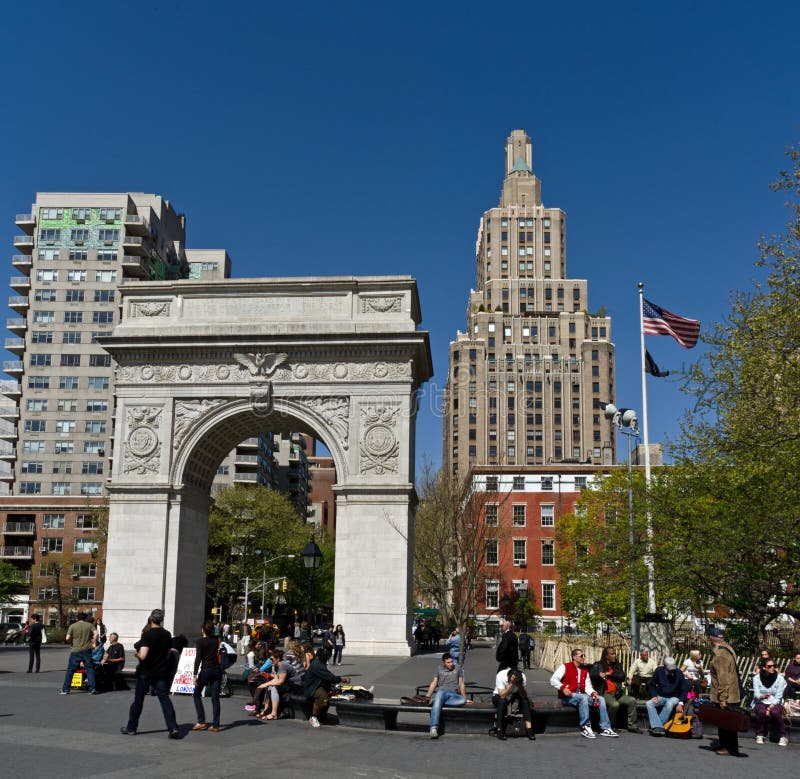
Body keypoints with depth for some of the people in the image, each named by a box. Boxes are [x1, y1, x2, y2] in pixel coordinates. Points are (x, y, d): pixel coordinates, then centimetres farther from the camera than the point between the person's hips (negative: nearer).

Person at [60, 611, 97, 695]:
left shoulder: (73, 626, 1)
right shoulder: (90, 625, 4)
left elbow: (67, 638, -7)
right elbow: (95, 634, -8)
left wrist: (72, 642, 11)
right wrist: (93, 643, 3)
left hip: (76, 651, -1)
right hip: (87, 650, 1)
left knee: (70, 670, 7)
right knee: (90, 669, 5)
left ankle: (65, 689, 9)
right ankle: (92, 689, 1)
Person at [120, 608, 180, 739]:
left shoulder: (147, 634, -15)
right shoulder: (167, 635, 1)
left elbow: (143, 655, -23)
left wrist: (137, 654, -2)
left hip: (146, 672, -4)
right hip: (161, 672, 4)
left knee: (138, 700, 11)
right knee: (165, 699, 0)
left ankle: (131, 728, 21)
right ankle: (173, 728, -12)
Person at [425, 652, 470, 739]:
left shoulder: (457, 669, 22)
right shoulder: (440, 670, 21)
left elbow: (461, 684, 21)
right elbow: (433, 683, 17)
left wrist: (464, 697, 11)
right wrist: (427, 696, 5)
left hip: (454, 694, 1)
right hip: (441, 691, -1)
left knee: (462, 701, -35)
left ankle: (436, 701, -30)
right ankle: (434, 728, -45)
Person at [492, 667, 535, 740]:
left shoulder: (522, 677, -18)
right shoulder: (501, 676, -27)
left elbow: (524, 694, -15)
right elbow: (502, 695, -31)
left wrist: (520, 686, -31)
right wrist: (510, 685, -39)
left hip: (514, 696, 3)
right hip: (499, 696, -3)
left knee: (525, 701, -26)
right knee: (502, 702, -36)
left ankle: (529, 728, -25)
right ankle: (499, 730, -27)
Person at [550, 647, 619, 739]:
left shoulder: (585, 671, 18)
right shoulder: (565, 667, 1)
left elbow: (588, 687, 10)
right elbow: (553, 680, -10)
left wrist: (592, 693, -13)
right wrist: (563, 688, -26)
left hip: (582, 696, 6)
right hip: (567, 697, -6)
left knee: (600, 699, -11)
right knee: (583, 697, -35)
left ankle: (605, 728, -12)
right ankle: (585, 727, -32)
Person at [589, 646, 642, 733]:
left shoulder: (618, 666, 20)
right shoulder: (598, 665, 7)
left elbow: (622, 677, 5)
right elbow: (591, 675, -6)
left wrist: (610, 674, -4)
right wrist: (599, 675, -23)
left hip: (617, 693, 5)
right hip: (605, 693, -5)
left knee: (632, 700, -16)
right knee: (615, 704, -32)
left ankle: (632, 725, -7)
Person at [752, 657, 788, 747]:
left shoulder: (780, 678, -8)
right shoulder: (757, 678, -5)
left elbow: (778, 697, -10)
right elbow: (756, 694, -11)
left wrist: (770, 708, -21)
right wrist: (763, 696, -34)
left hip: (775, 703, -1)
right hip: (761, 702, 1)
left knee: (775, 712, -34)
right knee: (761, 712, -32)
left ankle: (783, 737, -17)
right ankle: (759, 735, -12)